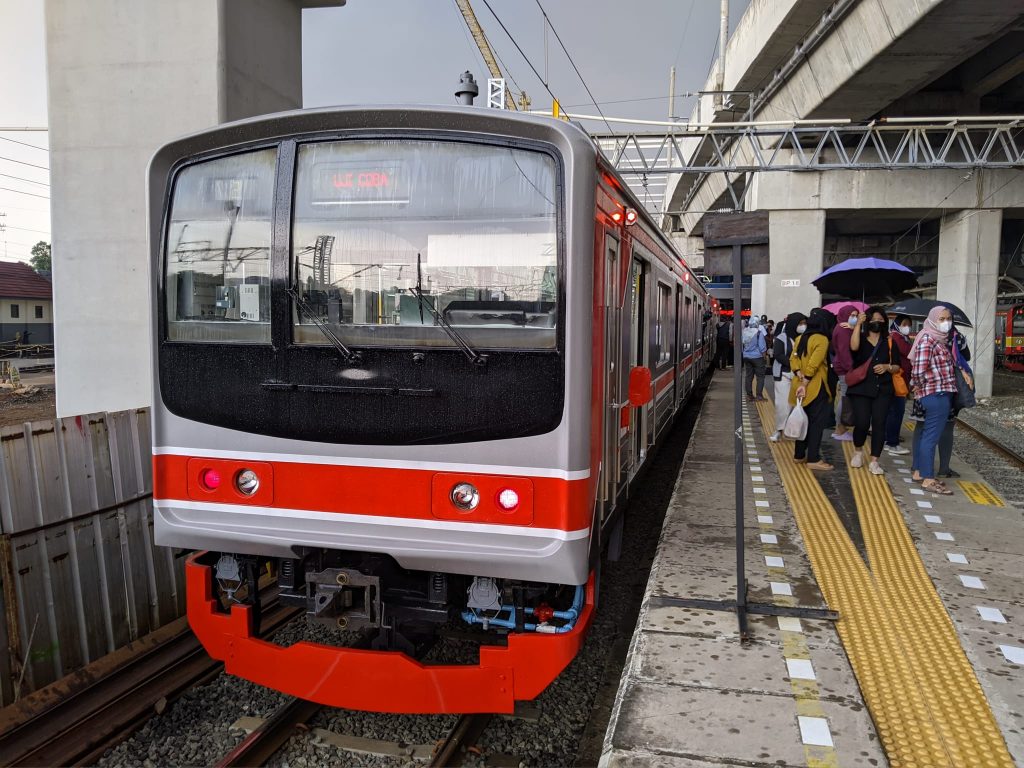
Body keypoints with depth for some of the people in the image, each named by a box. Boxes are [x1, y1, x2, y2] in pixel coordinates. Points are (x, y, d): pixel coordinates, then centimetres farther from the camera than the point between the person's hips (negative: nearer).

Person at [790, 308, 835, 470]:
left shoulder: (801, 338, 9)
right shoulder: (822, 340, -13)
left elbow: (793, 358, 2)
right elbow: (813, 364, -19)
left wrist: (800, 376, -8)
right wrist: (804, 384, -18)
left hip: (801, 385, 7)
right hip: (816, 387, -7)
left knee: (804, 420, 16)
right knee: (817, 422, -2)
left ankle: (799, 455, 21)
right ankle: (813, 459, -2)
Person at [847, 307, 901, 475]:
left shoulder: (889, 342, 10)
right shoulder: (860, 338, 4)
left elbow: (897, 367, 13)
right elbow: (854, 347, -22)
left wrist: (887, 367, -9)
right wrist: (858, 324, -20)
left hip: (882, 390, 2)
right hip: (860, 388, -2)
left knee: (879, 424, -3)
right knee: (862, 423, -9)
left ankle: (874, 462, 4)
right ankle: (858, 451, 20)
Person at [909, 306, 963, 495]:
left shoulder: (940, 339, 14)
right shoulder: (928, 339, -14)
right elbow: (919, 370, -21)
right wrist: (920, 386, -4)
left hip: (942, 394, 9)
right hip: (937, 395, -9)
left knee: (925, 434, 16)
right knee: (931, 437, -4)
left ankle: (919, 471, 26)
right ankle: (928, 479, 0)